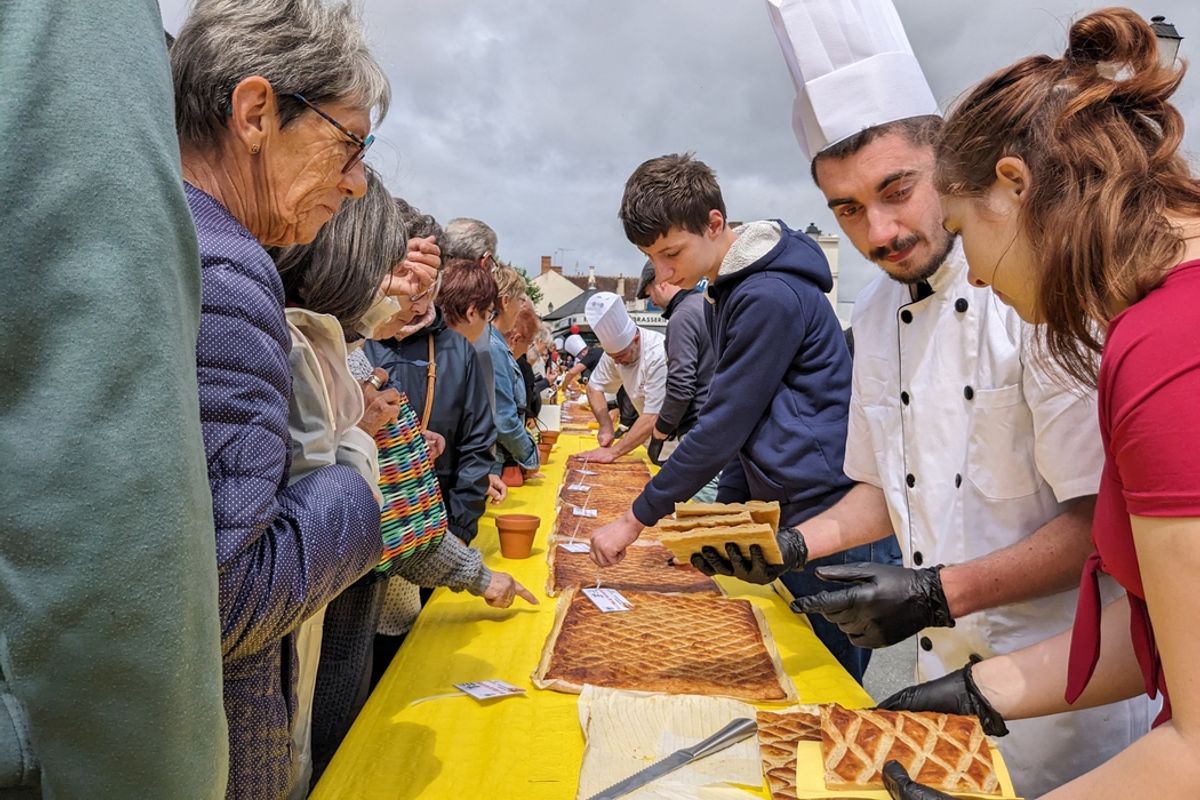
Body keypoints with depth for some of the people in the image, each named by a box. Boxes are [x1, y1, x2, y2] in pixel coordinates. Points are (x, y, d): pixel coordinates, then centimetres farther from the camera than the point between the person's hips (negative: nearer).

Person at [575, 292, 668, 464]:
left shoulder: (658, 354, -30)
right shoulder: (616, 347, -8)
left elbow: (652, 418, -30)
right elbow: (595, 387, 7)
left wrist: (613, 452, -27)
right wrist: (606, 426, -8)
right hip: (653, 437, 6)